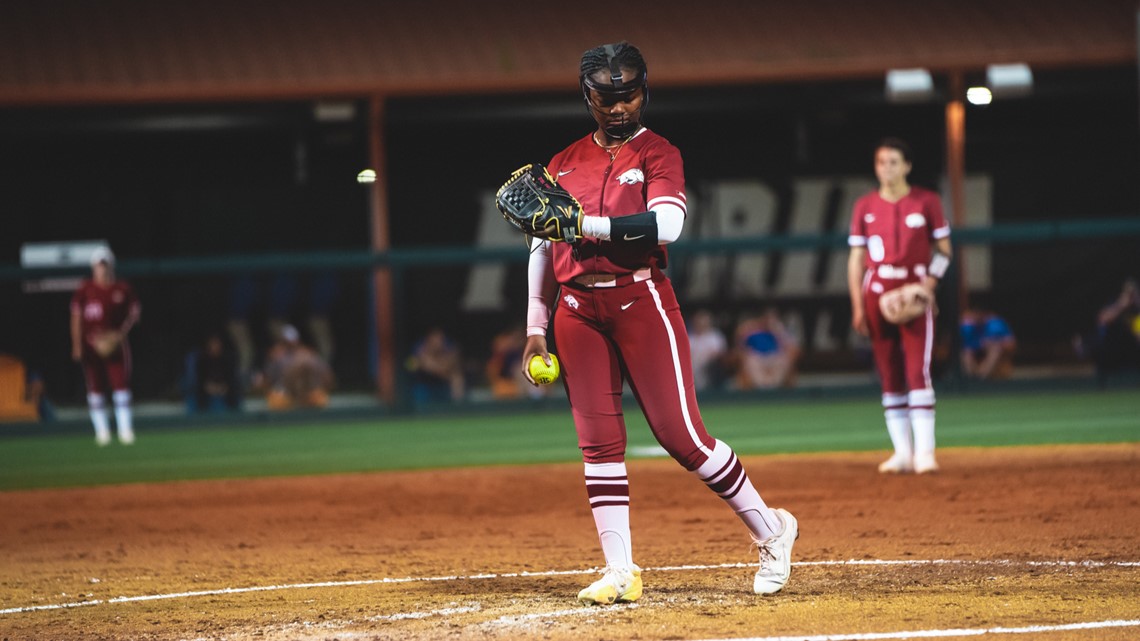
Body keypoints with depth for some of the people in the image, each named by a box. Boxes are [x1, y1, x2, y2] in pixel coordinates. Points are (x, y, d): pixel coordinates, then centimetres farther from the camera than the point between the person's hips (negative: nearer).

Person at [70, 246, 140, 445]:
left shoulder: (123, 289, 3)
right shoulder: (85, 289, 1)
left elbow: (135, 312, 8)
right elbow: (76, 317, 3)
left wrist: (121, 333, -7)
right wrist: (77, 345, -4)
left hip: (115, 344, 0)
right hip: (91, 344, 0)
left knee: (121, 384, -7)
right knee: (95, 388, 2)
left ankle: (125, 429, -5)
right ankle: (101, 430, 9)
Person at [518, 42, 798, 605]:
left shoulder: (657, 153, 2)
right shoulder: (563, 165, 16)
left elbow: (665, 225, -17)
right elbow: (542, 247, 18)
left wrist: (585, 225, -21)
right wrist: (535, 329, 13)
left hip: (641, 300, -4)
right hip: (577, 310, 4)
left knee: (678, 432, -7)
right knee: (598, 441, -2)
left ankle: (770, 531, 9)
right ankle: (620, 573, 0)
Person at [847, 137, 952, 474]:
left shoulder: (927, 202, 3)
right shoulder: (865, 206, 8)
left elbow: (943, 249, 8)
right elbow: (856, 258, 8)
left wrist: (931, 279, -10)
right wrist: (857, 305, 2)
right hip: (877, 293, 3)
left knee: (917, 370, -11)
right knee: (889, 374, 4)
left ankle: (924, 452, -12)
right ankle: (902, 452, 9)